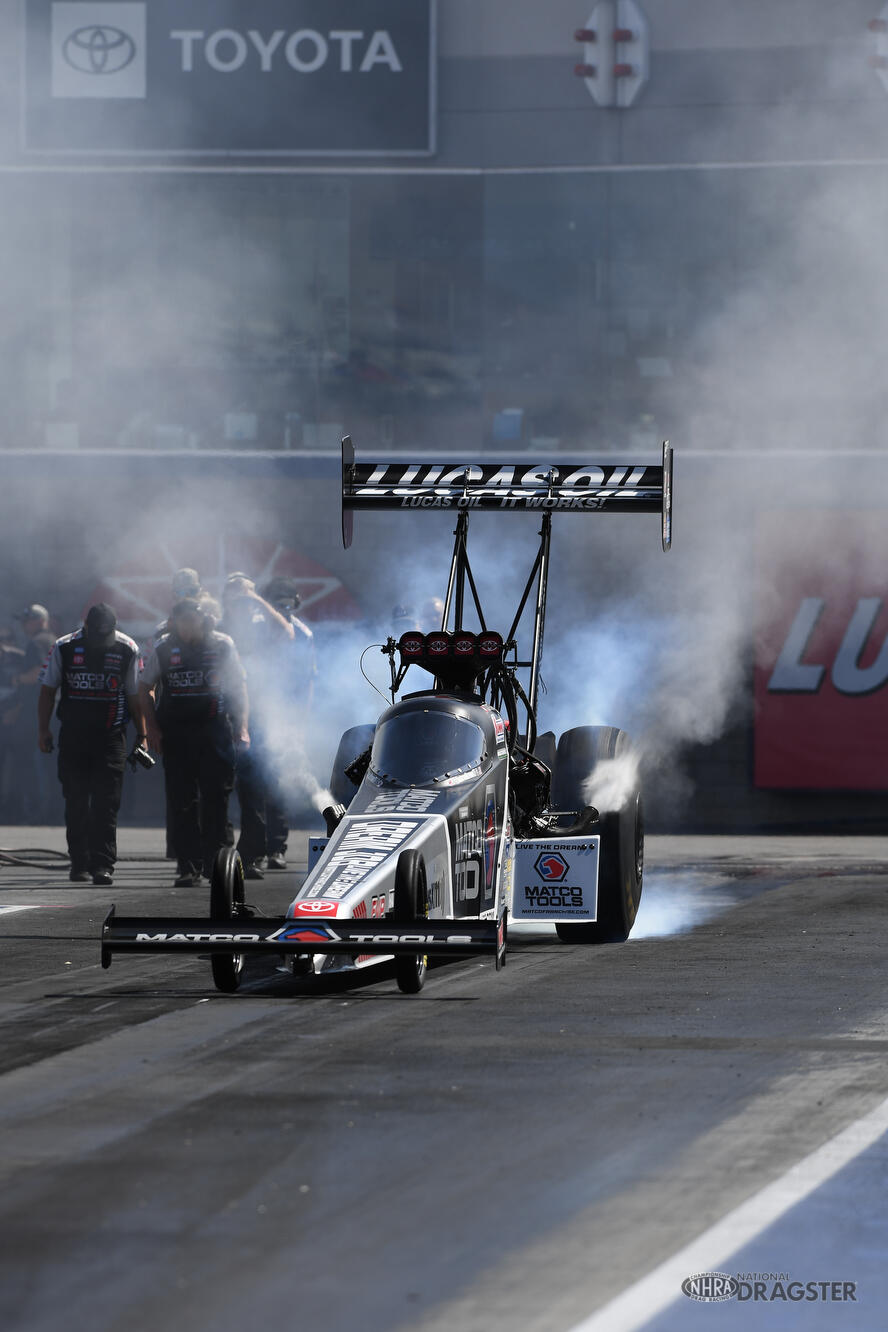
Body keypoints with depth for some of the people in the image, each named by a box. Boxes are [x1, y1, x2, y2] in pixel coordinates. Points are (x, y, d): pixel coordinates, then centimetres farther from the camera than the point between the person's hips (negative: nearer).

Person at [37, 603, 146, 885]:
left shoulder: (127, 650, 0)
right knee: (76, 803, 4)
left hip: (110, 735, -1)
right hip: (73, 735, 1)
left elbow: (135, 696, 7)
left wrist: (141, 736, 6)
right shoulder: (64, 647, 0)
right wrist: (43, 730, 4)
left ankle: (103, 864, -8)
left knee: (106, 804, -7)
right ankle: (79, 863, 12)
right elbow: (47, 690, 8)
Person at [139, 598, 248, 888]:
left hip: (214, 730, -1)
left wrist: (242, 727, 1)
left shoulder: (222, 646, 3)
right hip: (176, 732, 1)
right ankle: (188, 866, 1)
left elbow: (239, 687, 9)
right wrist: (152, 728, 3)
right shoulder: (164, 649, 5)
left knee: (216, 798, -3)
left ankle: (214, 861, 7)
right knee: (182, 801, -1)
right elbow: (145, 688, 13)